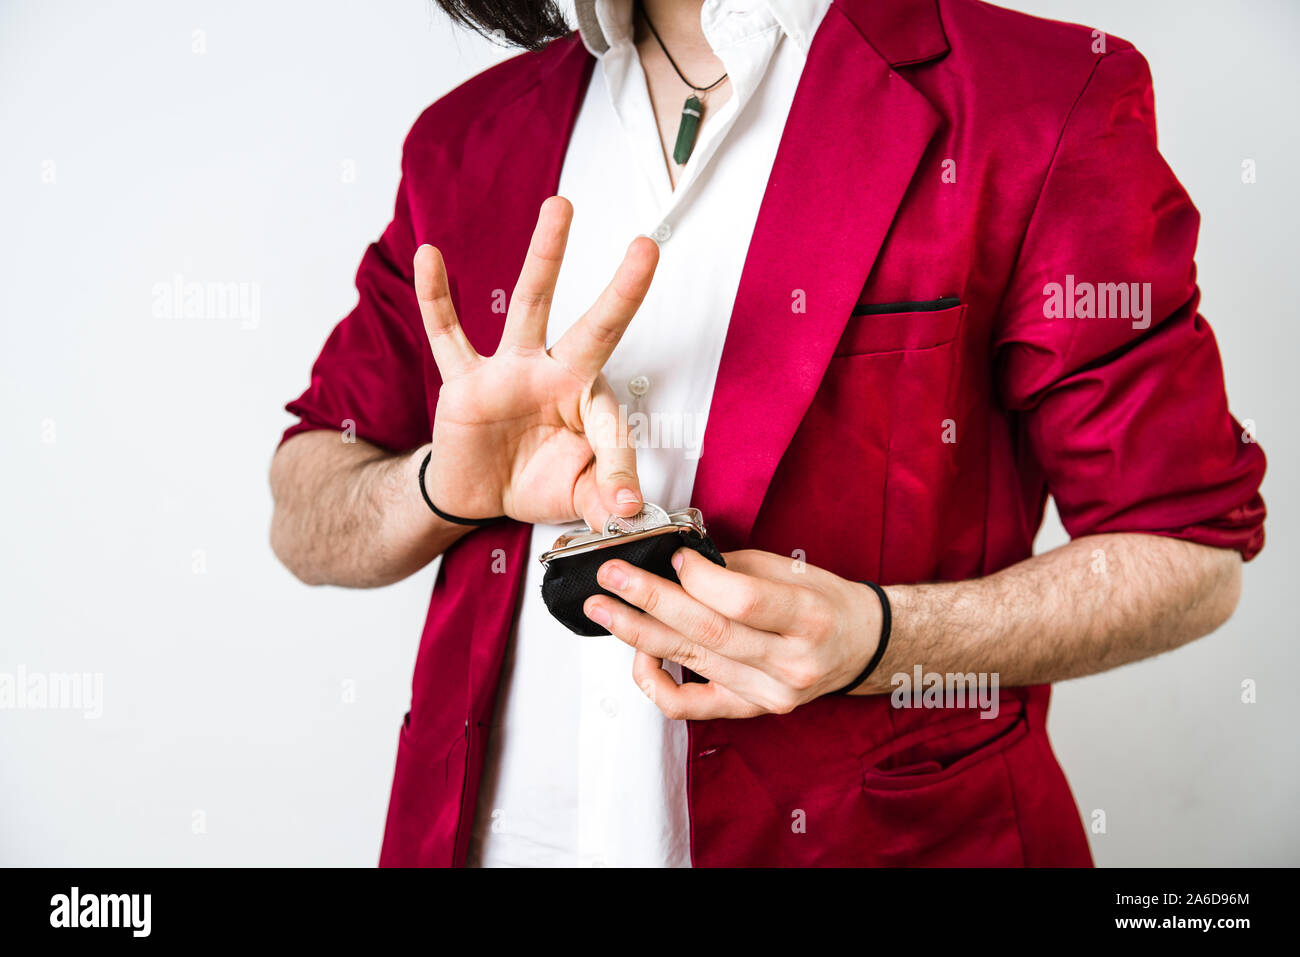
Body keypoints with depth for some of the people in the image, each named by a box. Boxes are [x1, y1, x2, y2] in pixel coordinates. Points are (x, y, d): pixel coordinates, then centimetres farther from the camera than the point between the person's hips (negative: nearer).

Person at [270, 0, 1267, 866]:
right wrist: (445, 486, -18)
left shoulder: (1049, 96, -10)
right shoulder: (466, 134, 2)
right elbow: (302, 525, 4)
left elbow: (1194, 554, -8)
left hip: (885, 833, -3)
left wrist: (877, 640, -24)